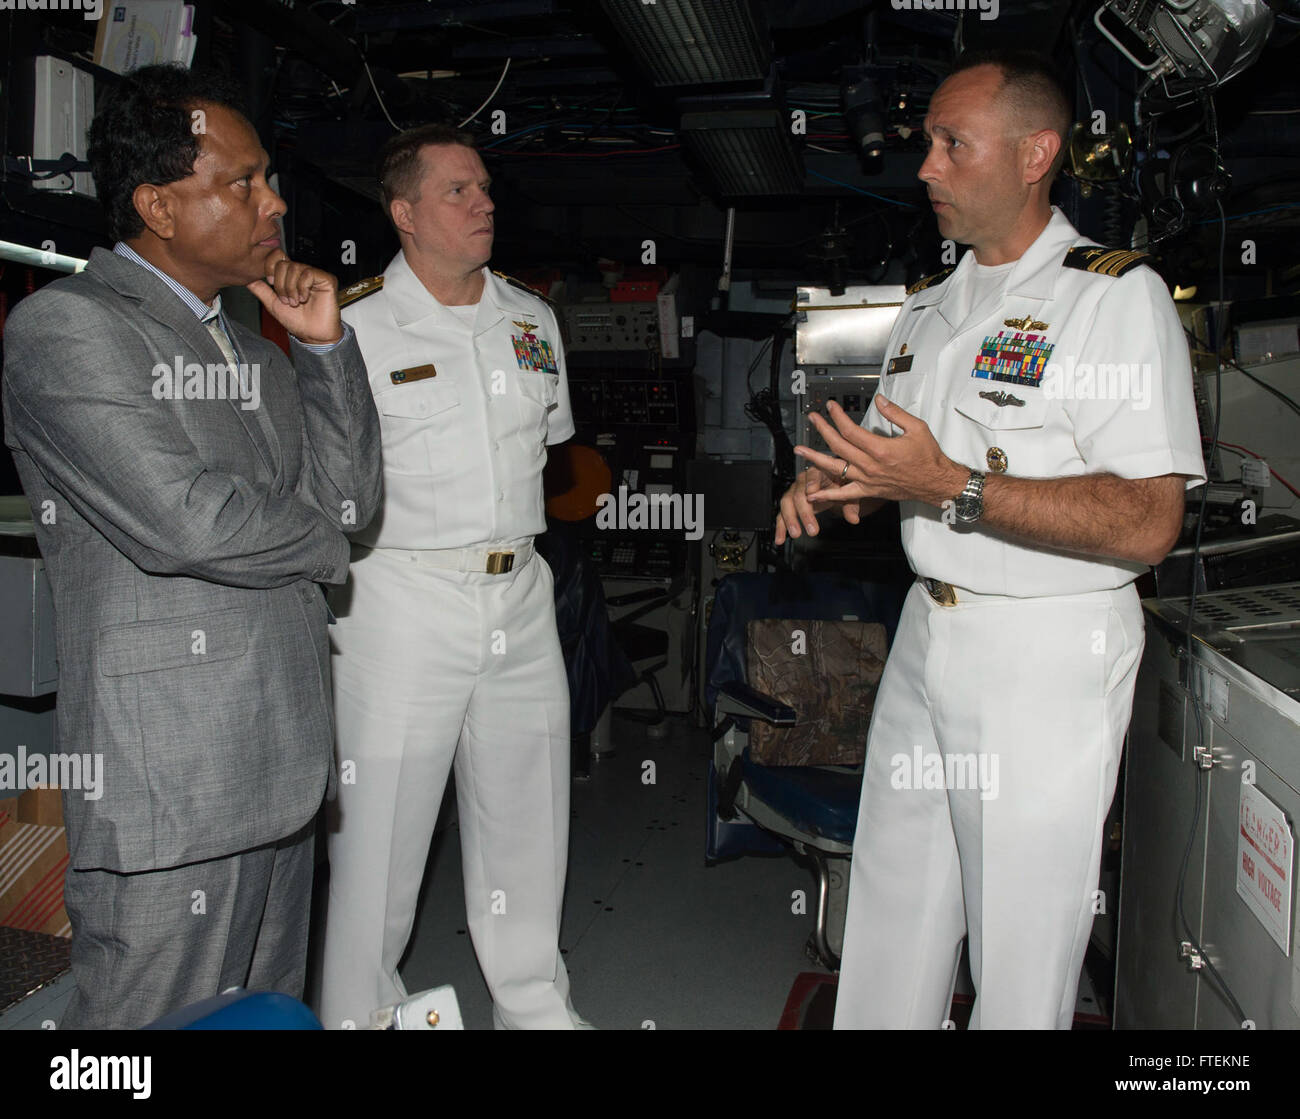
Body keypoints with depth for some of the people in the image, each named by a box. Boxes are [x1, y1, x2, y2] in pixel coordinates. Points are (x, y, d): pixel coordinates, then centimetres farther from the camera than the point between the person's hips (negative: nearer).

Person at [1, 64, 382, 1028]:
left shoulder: (252, 343, 17)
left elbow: (351, 495, 11)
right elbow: (183, 521, -21)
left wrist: (325, 345, 1)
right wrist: (322, 546, -2)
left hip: (281, 766, 8)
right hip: (167, 782, -8)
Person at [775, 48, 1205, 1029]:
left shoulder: (1117, 294, -11)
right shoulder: (931, 306, 14)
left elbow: (1146, 525, -20)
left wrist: (950, 488, -25)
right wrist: (832, 480, 0)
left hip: (1048, 657, -7)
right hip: (925, 637, 7)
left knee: (1021, 948, 6)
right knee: (891, 919, 18)